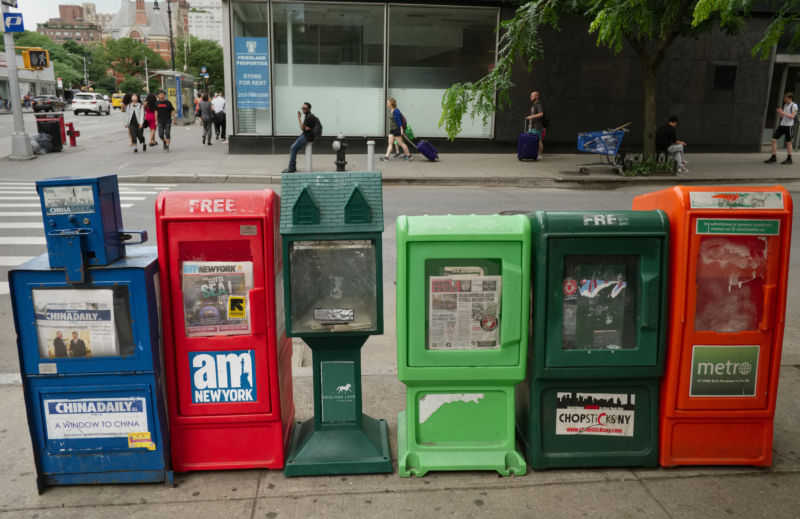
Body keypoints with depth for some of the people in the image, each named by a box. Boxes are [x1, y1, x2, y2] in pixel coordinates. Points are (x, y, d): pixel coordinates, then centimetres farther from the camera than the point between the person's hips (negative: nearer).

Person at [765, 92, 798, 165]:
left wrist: (783, 112, -17)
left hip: (789, 126, -7)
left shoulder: (794, 105, -5)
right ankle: (773, 157, 2)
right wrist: (779, 113, 1)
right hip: (782, 125, 7)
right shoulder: (785, 105, 16)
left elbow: (792, 116, -14)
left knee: (788, 142, 0)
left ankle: (789, 159, 10)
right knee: (774, 139, -2)